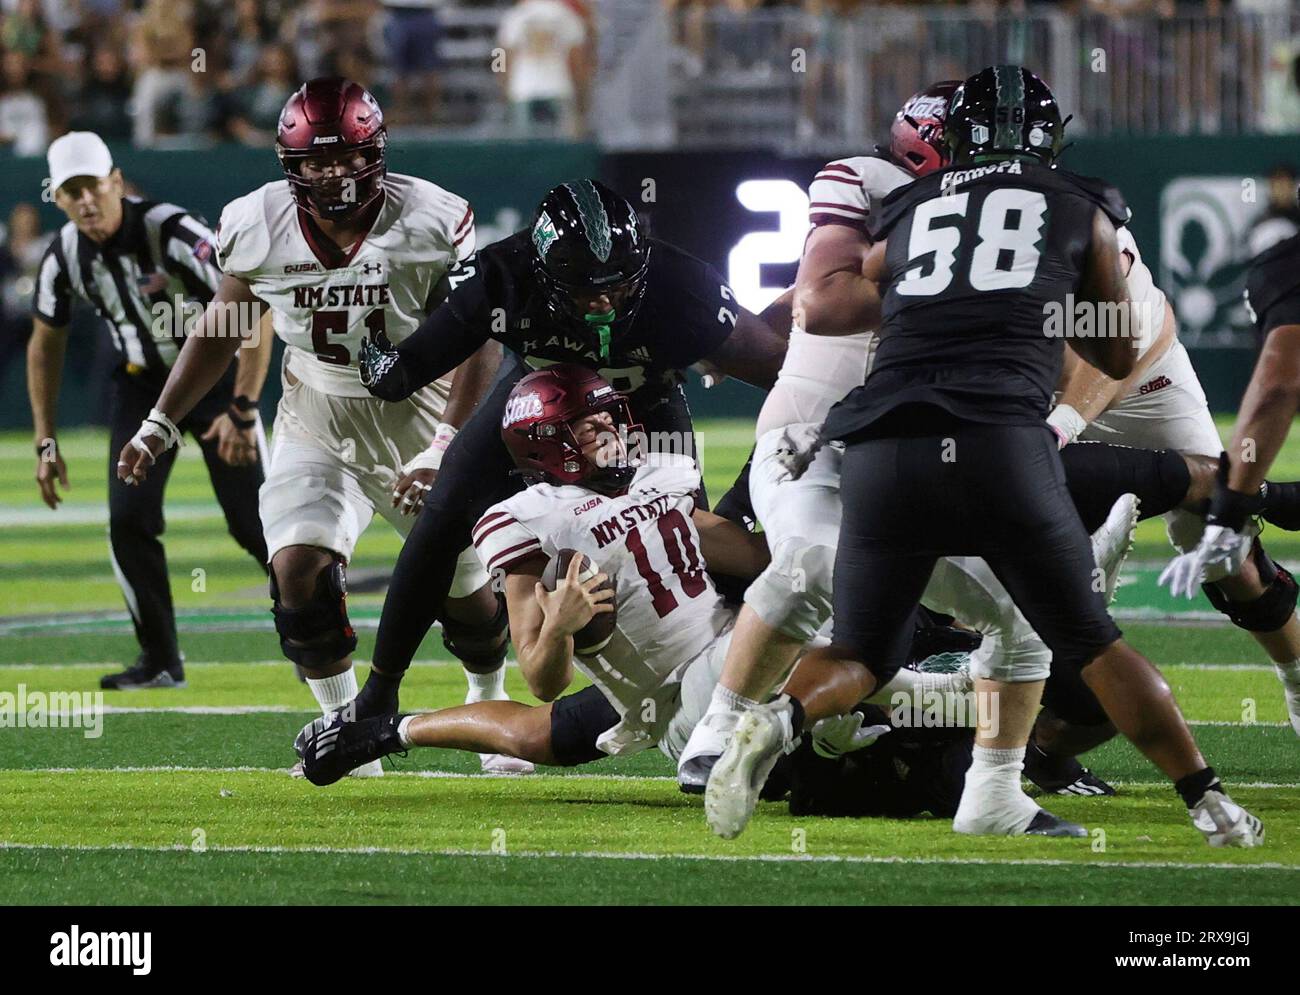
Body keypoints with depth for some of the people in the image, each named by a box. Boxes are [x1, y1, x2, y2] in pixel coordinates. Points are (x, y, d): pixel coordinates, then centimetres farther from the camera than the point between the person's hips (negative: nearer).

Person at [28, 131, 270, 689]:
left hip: (214, 374, -4)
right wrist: (46, 443, 3)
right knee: (129, 519, -8)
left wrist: (242, 412, -32)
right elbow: (45, 345, 7)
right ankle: (161, 663, 3)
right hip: (141, 386, 4)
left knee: (254, 520, -7)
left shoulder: (173, 234, -28)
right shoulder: (64, 259, -11)